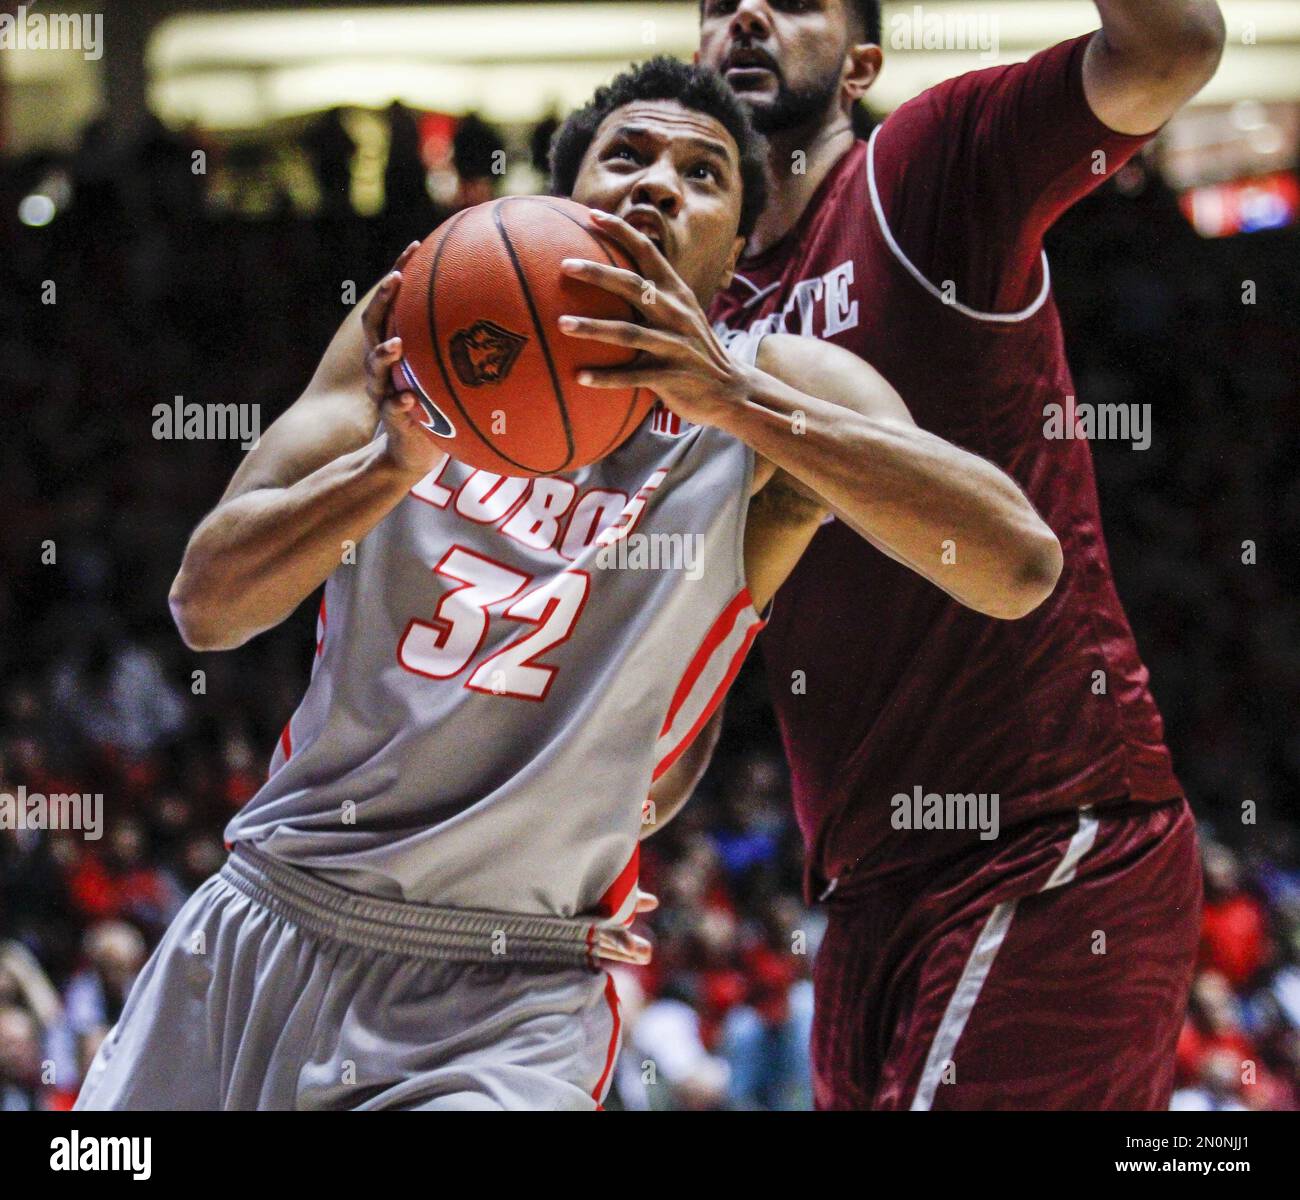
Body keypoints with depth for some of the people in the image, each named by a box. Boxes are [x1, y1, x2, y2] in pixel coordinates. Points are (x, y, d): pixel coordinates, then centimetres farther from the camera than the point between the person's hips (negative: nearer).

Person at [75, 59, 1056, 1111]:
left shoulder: (778, 395, -2)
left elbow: (1019, 568, -20)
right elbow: (204, 606, -3)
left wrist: (739, 395, -29)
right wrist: (395, 460, -22)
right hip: (259, 933, 4)